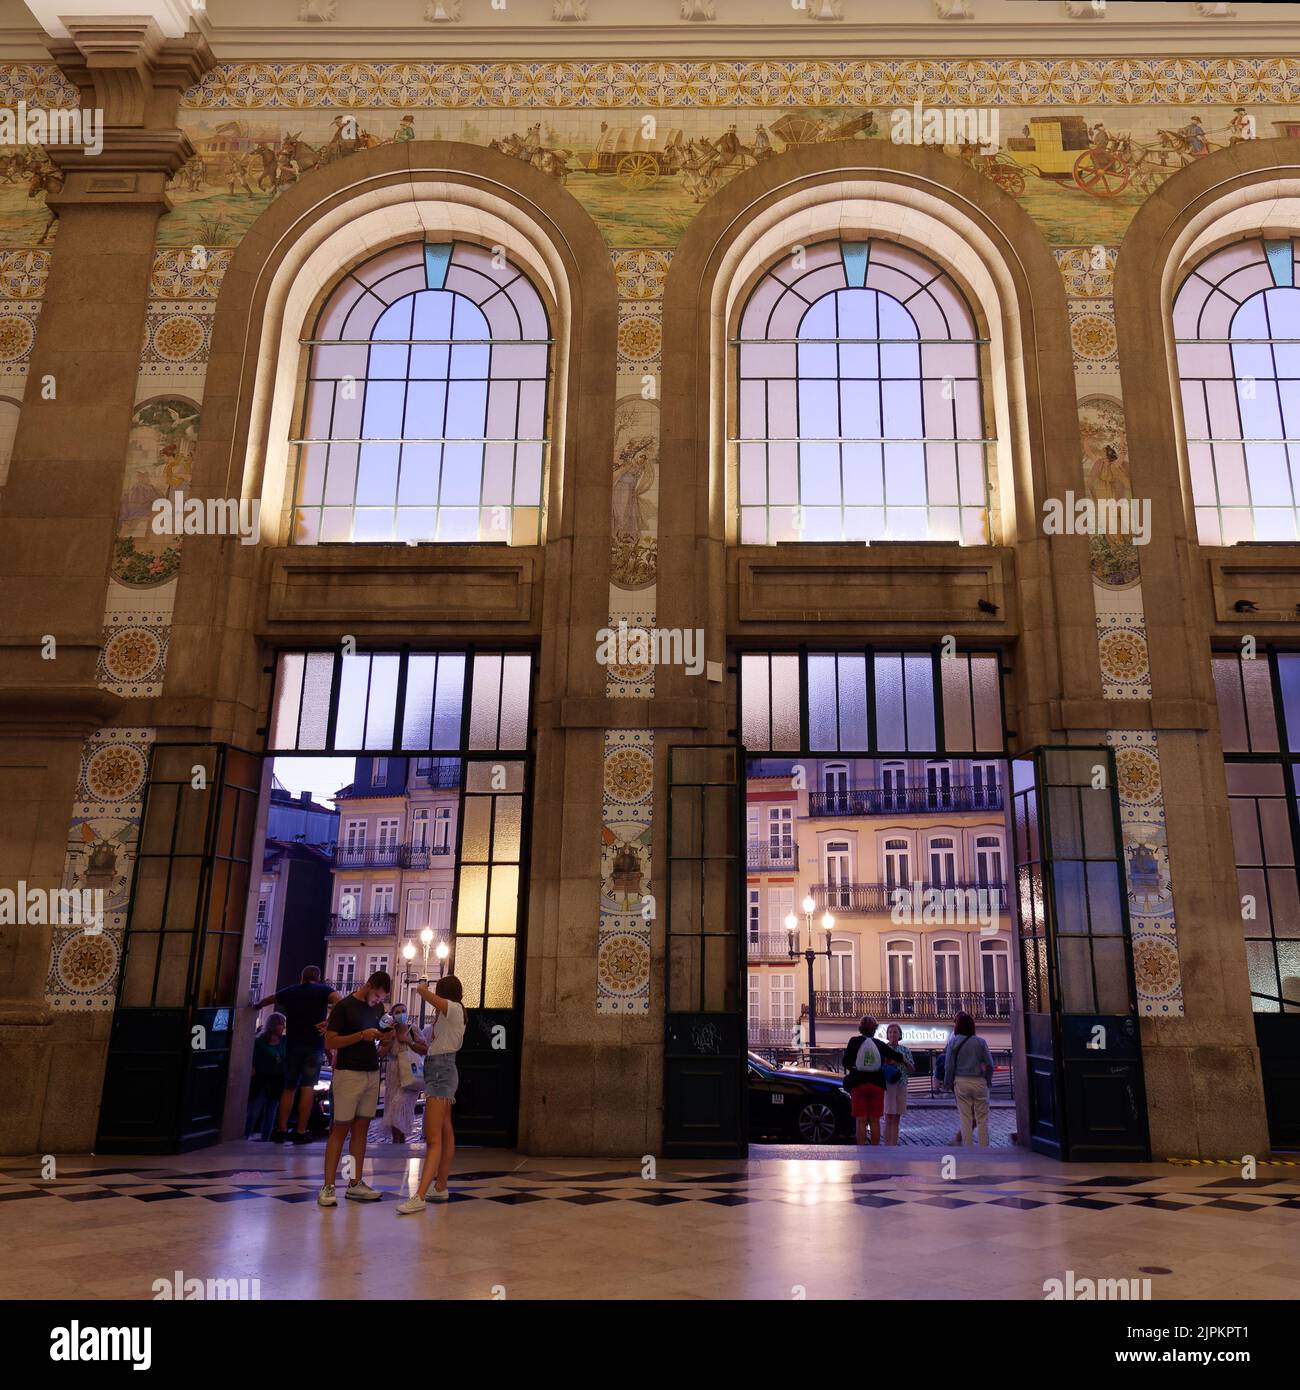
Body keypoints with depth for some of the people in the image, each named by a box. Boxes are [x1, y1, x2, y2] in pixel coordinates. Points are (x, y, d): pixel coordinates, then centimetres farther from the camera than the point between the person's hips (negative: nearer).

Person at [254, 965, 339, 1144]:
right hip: (315, 1045, -3)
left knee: (289, 1088, 12)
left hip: (292, 1044, 3)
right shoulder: (323, 990, 3)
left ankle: (281, 1130, 10)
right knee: (308, 1088, -1)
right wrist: (329, 1021, -17)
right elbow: (339, 1000, -18)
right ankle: (301, 1133, -2)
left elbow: (266, 1000, 30)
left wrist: (256, 1006, 49)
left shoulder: (289, 991, 14)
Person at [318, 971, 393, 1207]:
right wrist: (361, 1035, -20)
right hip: (348, 1073, -6)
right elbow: (330, 1042, -12)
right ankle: (328, 1187, -2)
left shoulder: (378, 1008, 13)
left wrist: (387, 1042, -2)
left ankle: (355, 1184, 14)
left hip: (372, 1074, 6)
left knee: (361, 1129, 8)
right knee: (339, 1130, -5)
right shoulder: (344, 1006, -7)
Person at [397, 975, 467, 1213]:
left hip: (440, 1071, -11)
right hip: (442, 1070, 11)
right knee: (445, 1133, 15)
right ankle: (441, 1187, 23)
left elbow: (423, 991, -20)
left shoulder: (453, 1008, -12)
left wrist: (423, 984, -1)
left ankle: (419, 1196, -23)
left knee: (433, 1138, -17)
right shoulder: (455, 1013, 16)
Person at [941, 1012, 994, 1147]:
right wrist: (987, 1081, 10)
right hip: (979, 1082, 0)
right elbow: (990, 1064, -3)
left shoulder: (953, 1042, -3)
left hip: (961, 1082, 0)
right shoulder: (980, 1041, -3)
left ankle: (967, 1146, 7)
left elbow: (949, 1066, -3)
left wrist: (948, 1084, 7)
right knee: (982, 1119, 8)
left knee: (965, 1118, 6)